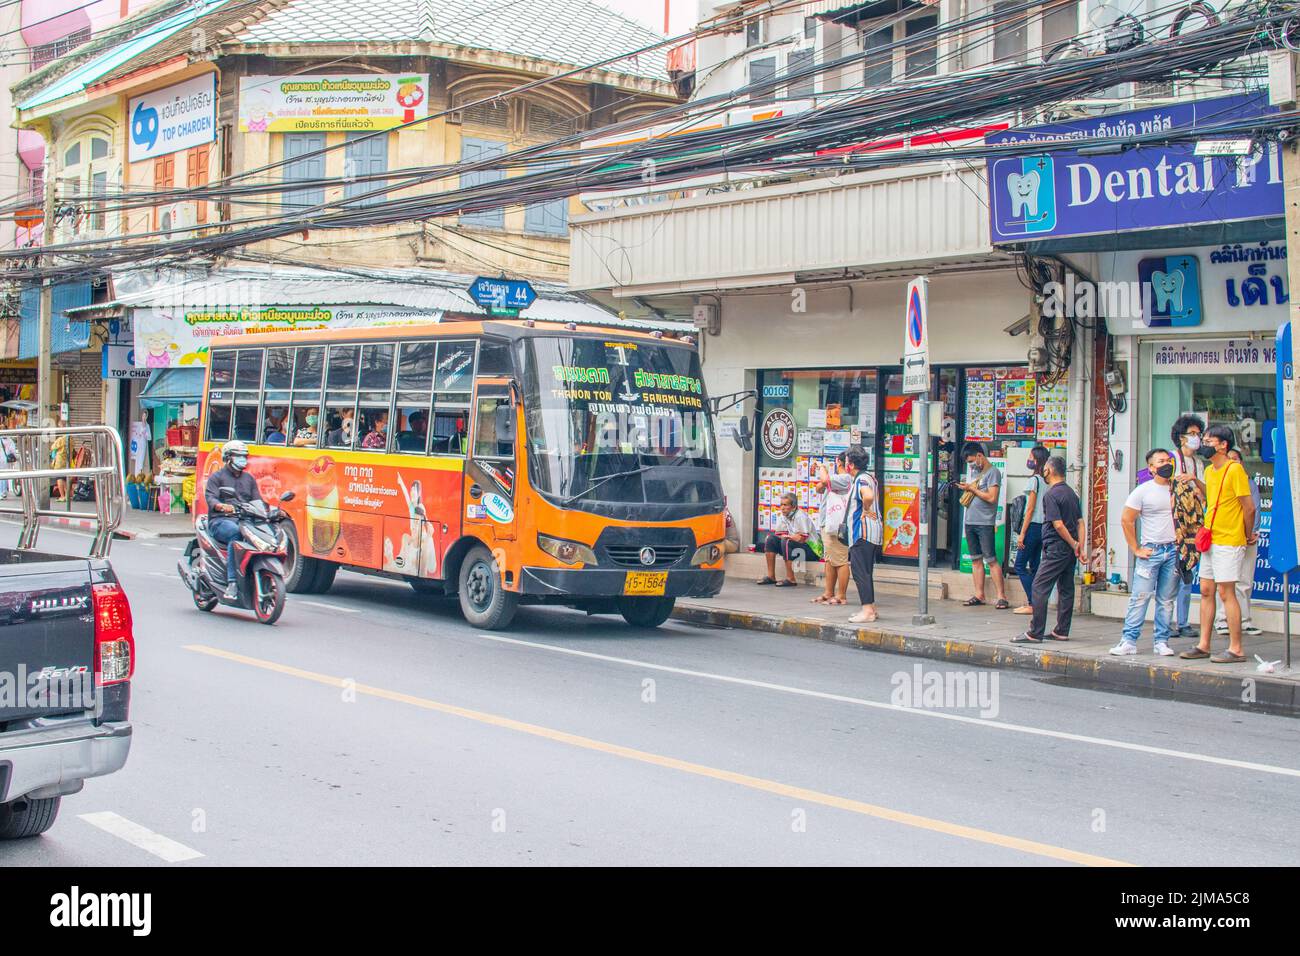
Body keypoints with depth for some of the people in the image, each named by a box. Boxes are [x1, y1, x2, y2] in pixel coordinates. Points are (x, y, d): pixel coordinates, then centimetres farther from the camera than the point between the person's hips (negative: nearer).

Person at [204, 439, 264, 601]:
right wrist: (222, 506, -30)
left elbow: (257, 500, 19)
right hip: (220, 521, -4)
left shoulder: (249, 479, 27)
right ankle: (232, 583, -42)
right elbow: (210, 497, -7)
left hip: (245, 520, 4)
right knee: (236, 533, -40)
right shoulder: (217, 477, 10)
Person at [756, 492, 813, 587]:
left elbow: (802, 538, -22)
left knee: (786, 542, -32)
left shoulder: (801, 516, -19)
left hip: (808, 545, -9)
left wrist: (787, 536, -11)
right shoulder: (782, 515, 5)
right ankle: (771, 576, -4)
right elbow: (778, 533, 3)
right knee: (770, 539, -2)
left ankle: (790, 579, -27)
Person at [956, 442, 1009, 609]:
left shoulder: (993, 472, -7)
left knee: (991, 560, -9)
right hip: (970, 522, 8)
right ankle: (979, 595, 11)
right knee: (976, 559, 8)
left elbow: (991, 497, -16)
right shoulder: (976, 473, 18)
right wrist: (965, 488, 5)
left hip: (985, 523, -8)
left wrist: (972, 488, -11)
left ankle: (1002, 596, -7)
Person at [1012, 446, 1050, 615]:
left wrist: (1022, 533, -12)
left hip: (1033, 526, -8)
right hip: (1044, 527, 8)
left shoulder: (1034, 480, -12)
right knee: (1034, 567, 13)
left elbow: (1030, 509, -14)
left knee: (1020, 565, -2)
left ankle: (1032, 604, -7)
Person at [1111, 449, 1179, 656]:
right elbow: (1126, 520, -3)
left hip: (1173, 550, 3)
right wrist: (1136, 550, -5)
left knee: (1167, 600, 5)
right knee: (1140, 597, -7)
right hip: (1151, 551, -3)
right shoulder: (1142, 491, -2)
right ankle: (1129, 640, -5)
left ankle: (1161, 641, 10)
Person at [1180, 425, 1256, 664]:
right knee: (1206, 591, 9)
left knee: (1225, 593, -8)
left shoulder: (1234, 469, -13)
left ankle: (1236, 650, -3)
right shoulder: (1209, 471, 13)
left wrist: (1248, 536, -1)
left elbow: (1249, 507, -10)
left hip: (1229, 542, -9)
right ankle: (1203, 645, 15)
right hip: (1210, 540, 9)